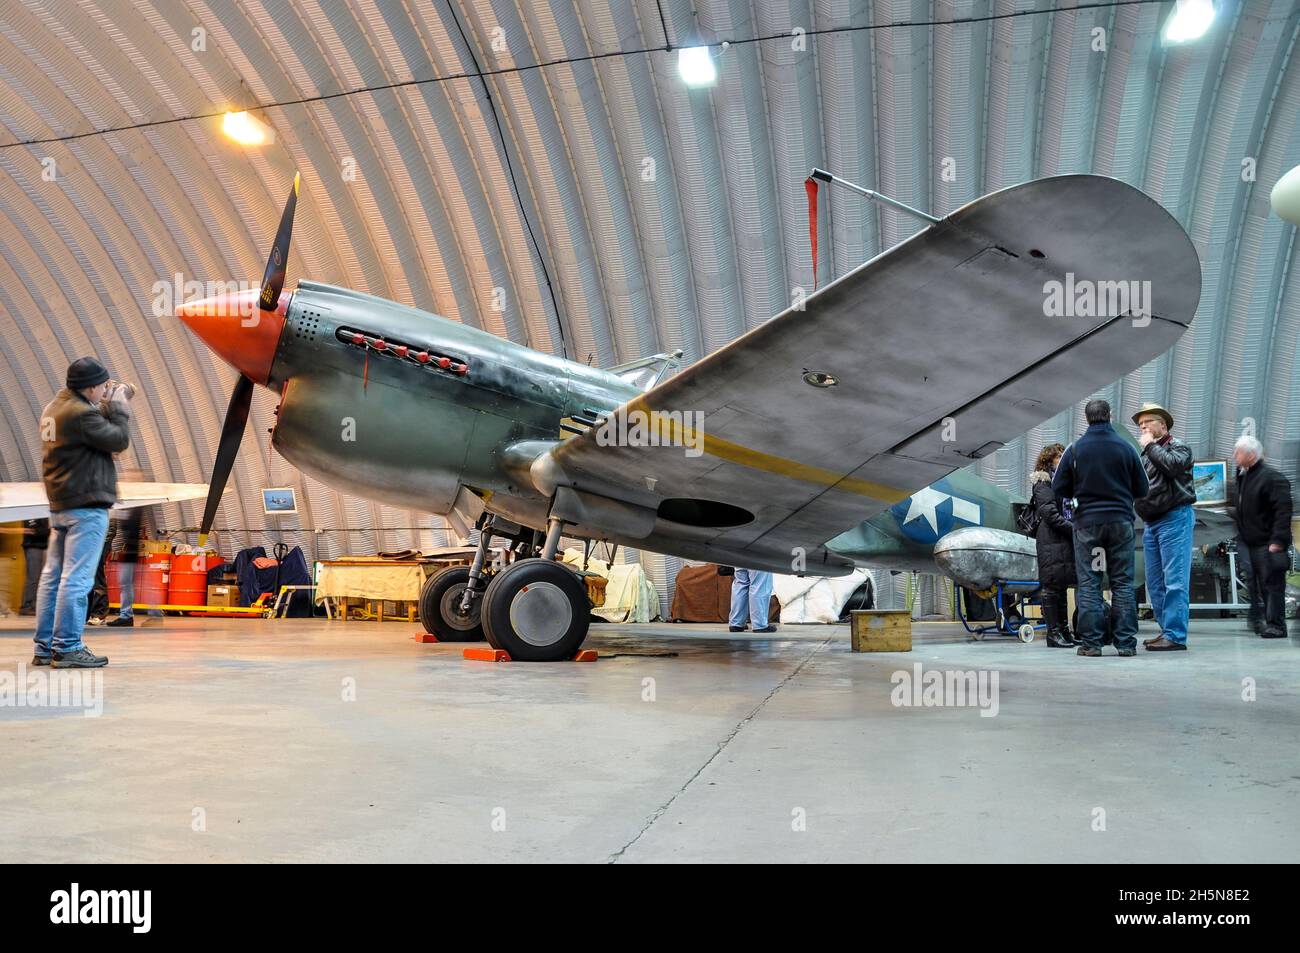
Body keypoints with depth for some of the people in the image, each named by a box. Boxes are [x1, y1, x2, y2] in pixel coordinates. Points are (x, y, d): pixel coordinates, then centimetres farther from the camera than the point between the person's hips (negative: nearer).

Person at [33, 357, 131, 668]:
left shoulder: (54, 408, 13)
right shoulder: (80, 413, -17)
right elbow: (119, 440, -14)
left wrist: (107, 406, 12)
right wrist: (118, 407, -3)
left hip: (59, 505, 10)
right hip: (86, 505, -10)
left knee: (53, 576, 12)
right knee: (76, 578, -7)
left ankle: (45, 647, 18)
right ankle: (67, 648, -4)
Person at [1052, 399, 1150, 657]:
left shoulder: (1075, 449, -3)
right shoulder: (1126, 447, 0)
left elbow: (1059, 489, 0)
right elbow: (1142, 489, 5)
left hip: (1087, 522, -1)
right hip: (1121, 521, 1)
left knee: (1088, 583, 2)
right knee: (1123, 583, 6)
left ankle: (1091, 642, 0)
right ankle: (1126, 643, 5)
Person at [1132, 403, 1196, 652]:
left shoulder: (1178, 446, 1)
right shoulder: (1145, 455, 22)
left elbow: (1173, 465, -20)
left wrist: (1151, 445, -9)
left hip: (1175, 518, -8)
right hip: (1151, 523, 8)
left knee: (1175, 581, -11)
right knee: (1155, 584, 9)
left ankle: (1175, 636, -12)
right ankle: (1167, 630, 16)